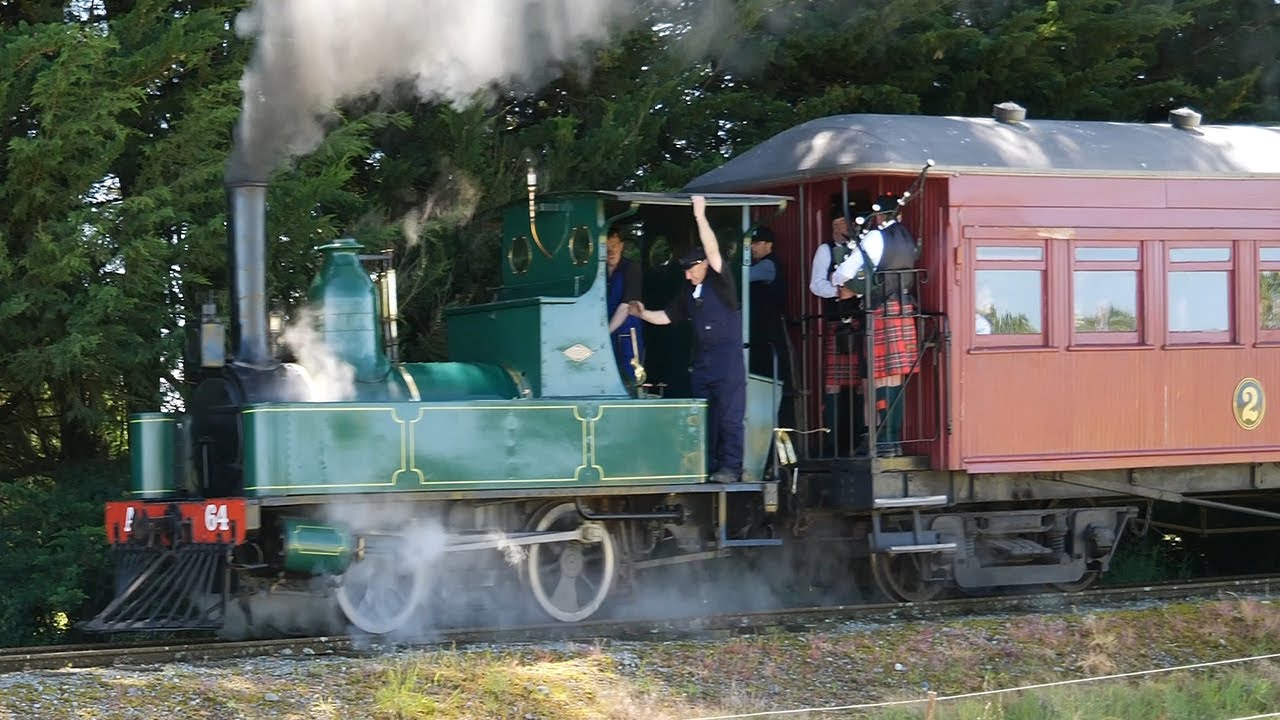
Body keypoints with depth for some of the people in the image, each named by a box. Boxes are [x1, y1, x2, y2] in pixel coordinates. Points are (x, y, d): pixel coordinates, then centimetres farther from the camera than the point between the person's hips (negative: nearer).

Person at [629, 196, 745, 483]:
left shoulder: (720, 281, -5)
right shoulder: (688, 292, 14)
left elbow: (713, 251, -20)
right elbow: (665, 317, 21)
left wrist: (700, 217, -25)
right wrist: (642, 313, 6)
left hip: (727, 359, -7)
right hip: (702, 360, 7)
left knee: (729, 415, -9)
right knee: (703, 416, 7)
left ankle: (730, 467, -10)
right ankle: (706, 467, 11)